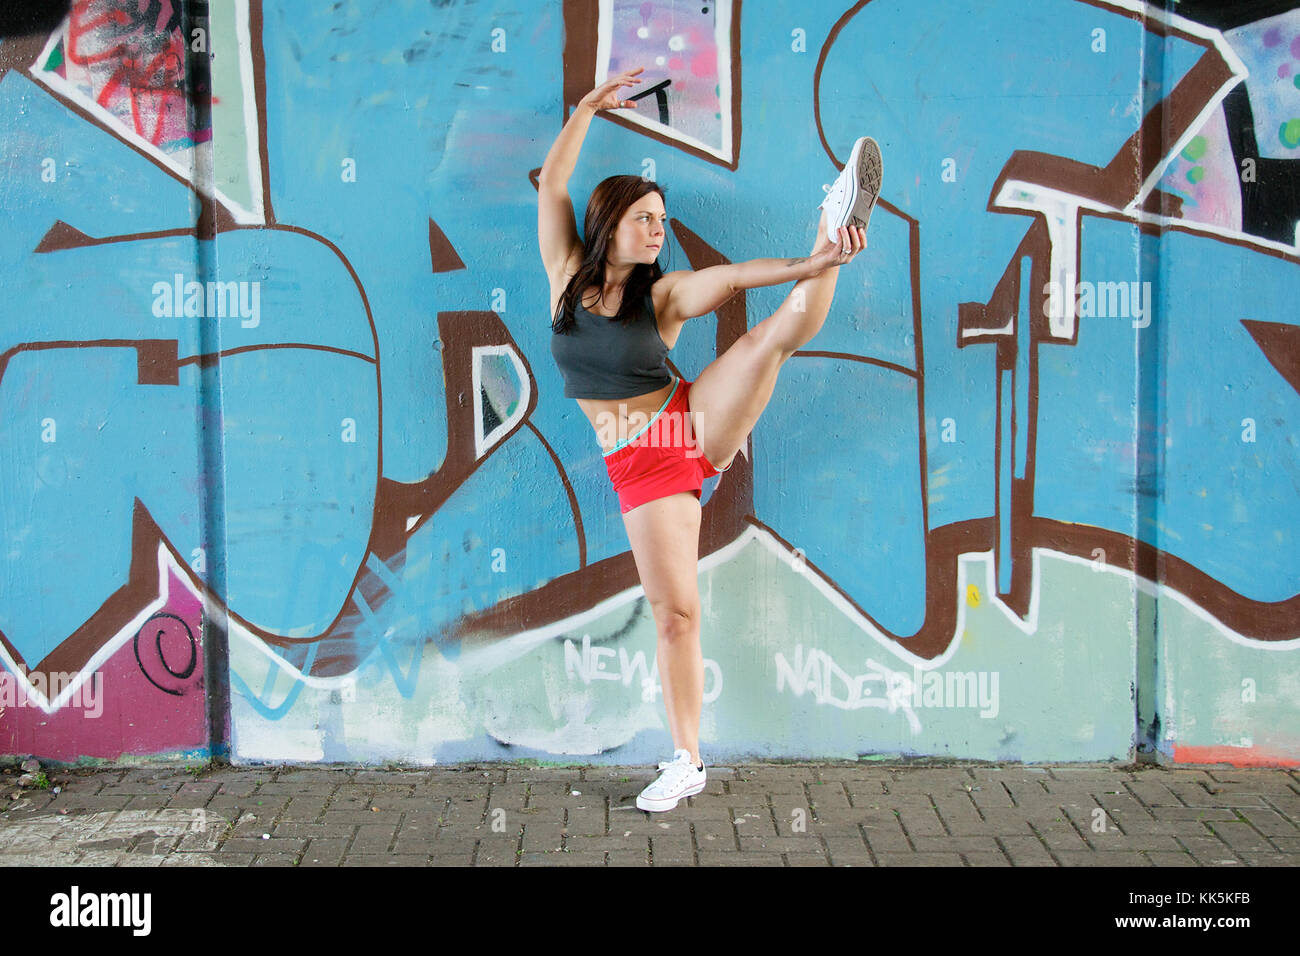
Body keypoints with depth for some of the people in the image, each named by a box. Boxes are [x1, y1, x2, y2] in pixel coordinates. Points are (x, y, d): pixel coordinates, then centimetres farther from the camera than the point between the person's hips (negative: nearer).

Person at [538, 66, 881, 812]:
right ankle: (688, 763, 7)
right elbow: (552, 186, 0)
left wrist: (814, 264, -32)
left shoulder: (665, 295, 0)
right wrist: (590, 106, 6)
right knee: (675, 613, -1)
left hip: (698, 423, 0)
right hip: (639, 468, 0)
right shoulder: (567, 276, 4)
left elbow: (734, 276, -16)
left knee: (779, 332, -18)